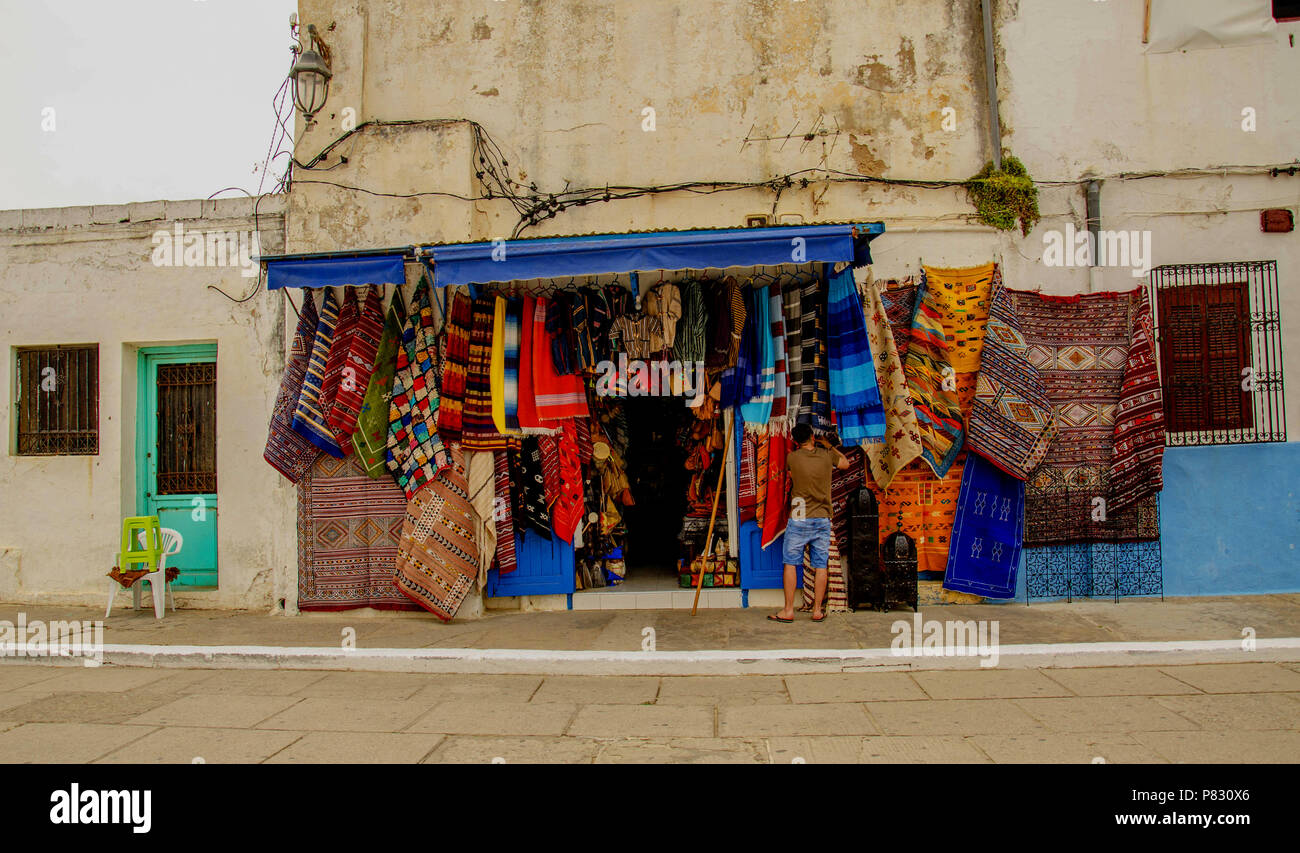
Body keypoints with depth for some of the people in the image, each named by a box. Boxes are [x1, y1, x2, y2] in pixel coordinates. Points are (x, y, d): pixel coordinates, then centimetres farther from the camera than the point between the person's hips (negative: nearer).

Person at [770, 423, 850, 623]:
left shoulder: (792, 458, -5)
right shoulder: (826, 455, 1)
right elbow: (845, 463, 21)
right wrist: (829, 446, 29)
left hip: (799, 519, -2)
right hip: (822, 519, 2)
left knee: (791, 563, 4)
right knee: (820, 565, 7)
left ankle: (788, 610, 5)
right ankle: (817, 610, 11)